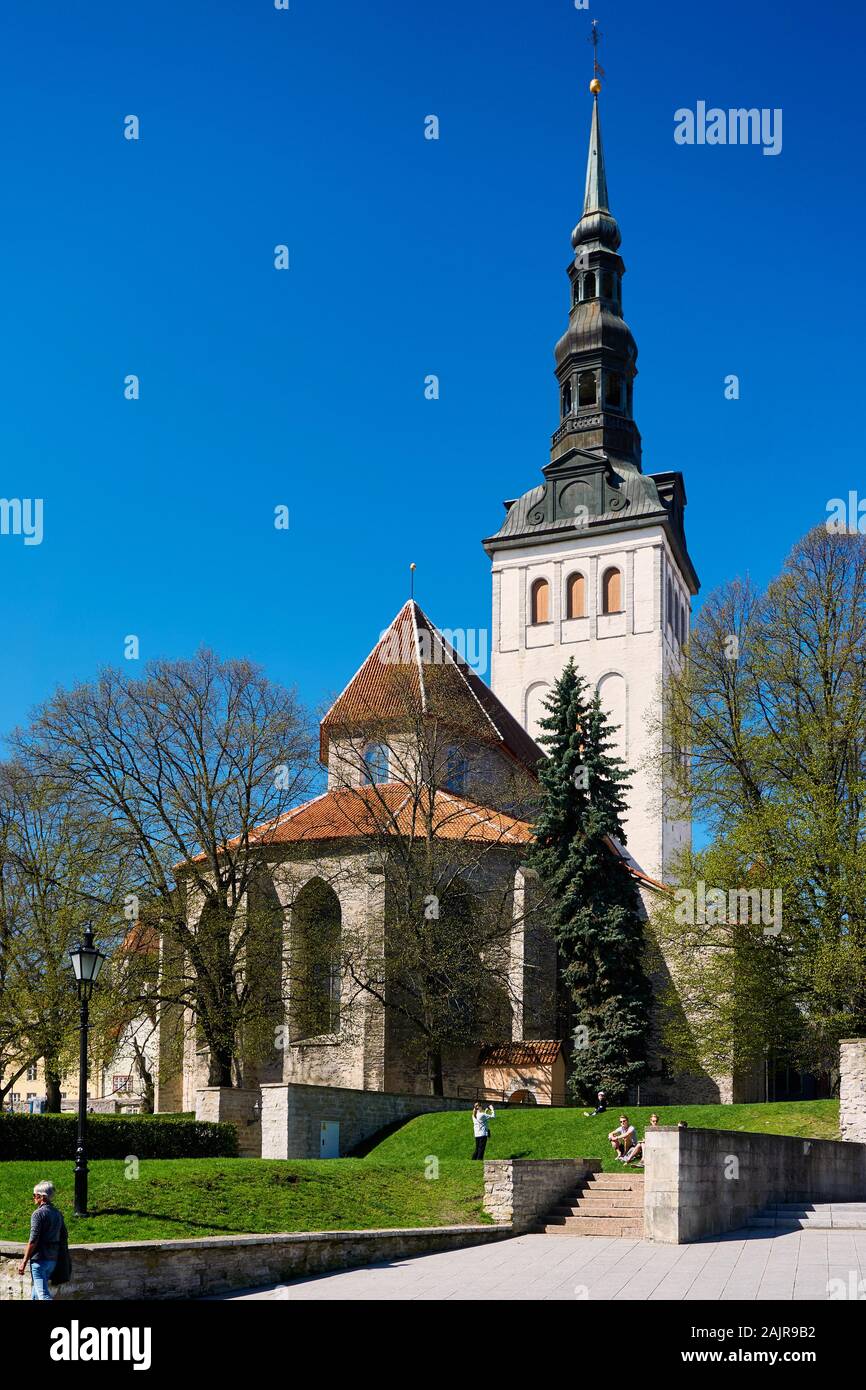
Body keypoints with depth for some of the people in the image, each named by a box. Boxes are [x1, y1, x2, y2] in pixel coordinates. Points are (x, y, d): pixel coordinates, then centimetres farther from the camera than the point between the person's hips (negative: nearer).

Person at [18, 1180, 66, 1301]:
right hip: (53, 1259, 8)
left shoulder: (38, 1213, -12)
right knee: (36, 1294, 21)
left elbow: (33, 1241, -16)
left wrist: (24, 1262, -11)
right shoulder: (58, 1213, 12)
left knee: (43, 1295, -10)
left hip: (39, 1259, -8)